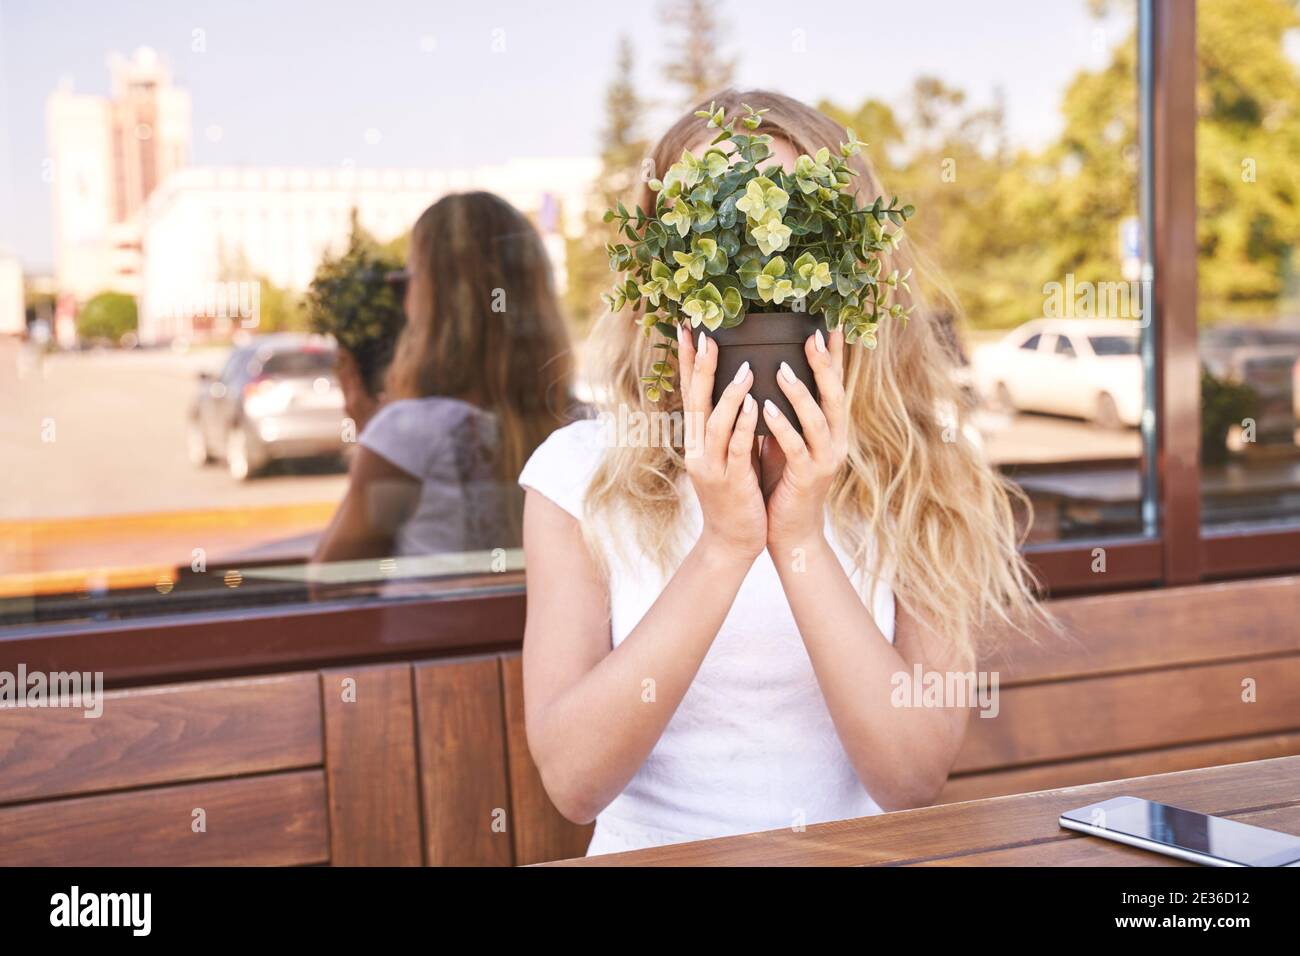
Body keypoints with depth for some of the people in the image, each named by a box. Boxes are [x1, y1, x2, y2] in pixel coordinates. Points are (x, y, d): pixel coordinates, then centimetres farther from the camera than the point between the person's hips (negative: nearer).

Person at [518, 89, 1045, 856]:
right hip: (652, 854, 0)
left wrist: (801, 539, -19)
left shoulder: (924, 476, -2)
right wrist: (724, 545, -20)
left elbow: (915, 778, -10)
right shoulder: (579, 472, -4)